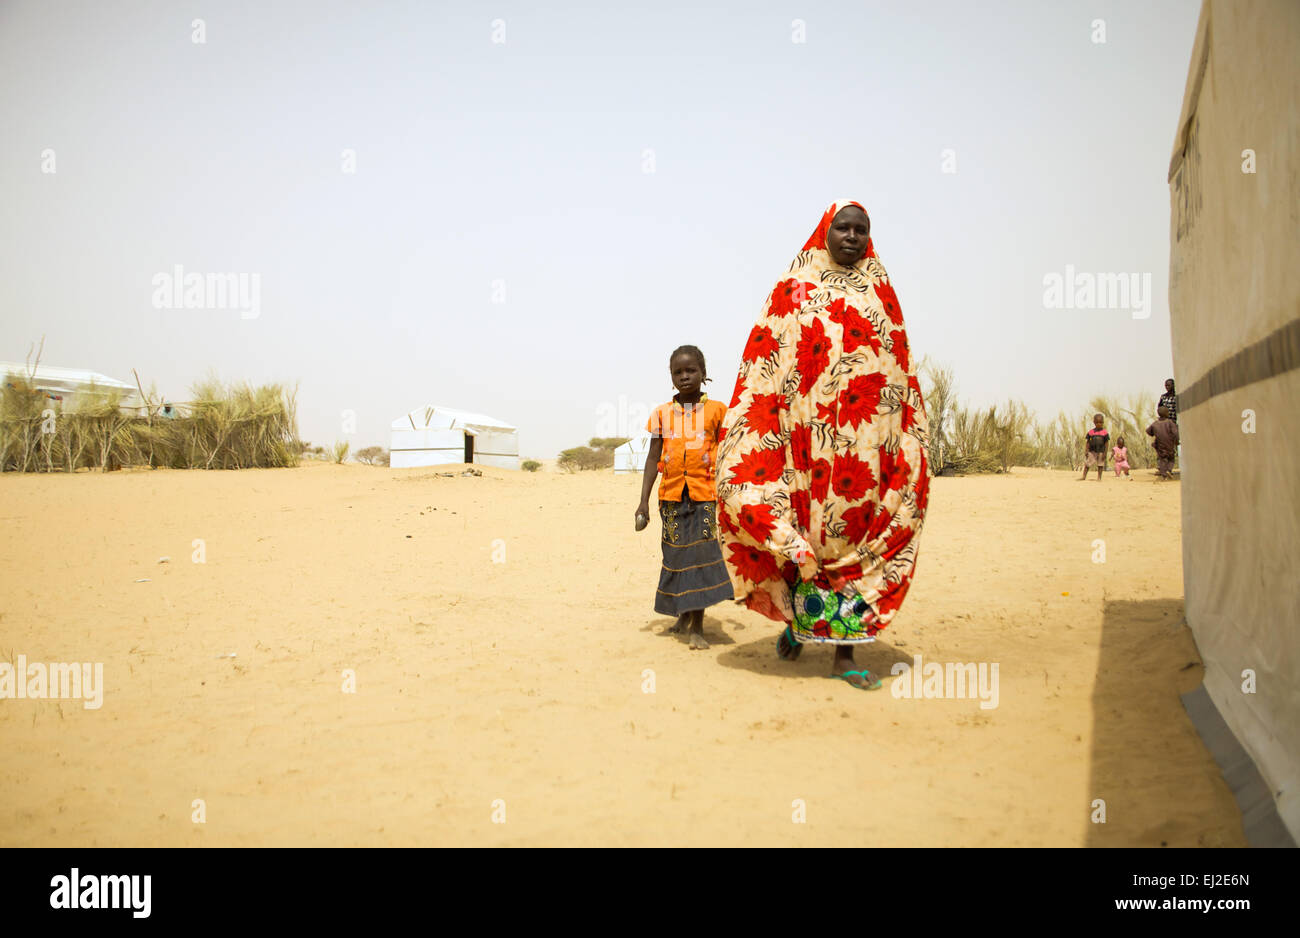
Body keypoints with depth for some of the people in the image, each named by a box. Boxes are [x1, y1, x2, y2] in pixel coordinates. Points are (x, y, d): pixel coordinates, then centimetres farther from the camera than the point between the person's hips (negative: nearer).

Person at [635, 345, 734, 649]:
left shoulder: (716, 410, 3)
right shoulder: (662, 413, 7)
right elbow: (653, 459, 7)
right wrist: (643, 501, 2)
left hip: (704, 493, -2)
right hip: (671, 495, 2)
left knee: (701, 553, -7)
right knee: (676, 555, 8)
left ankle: (697, 626, -3)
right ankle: (684, 613, 28)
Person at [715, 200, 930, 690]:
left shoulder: (880, 293, 15)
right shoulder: (794, 289, 7)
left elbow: (901, 368, 15)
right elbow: (765, 363, 2)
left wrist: (908, 429, 8)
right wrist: (764, 417, -8)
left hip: (867, 437, 3)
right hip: (808, 431, -2)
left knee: (858, 535, 0)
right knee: (806, 531, 0)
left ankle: (845, 650, 6)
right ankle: (798, 617, 26)